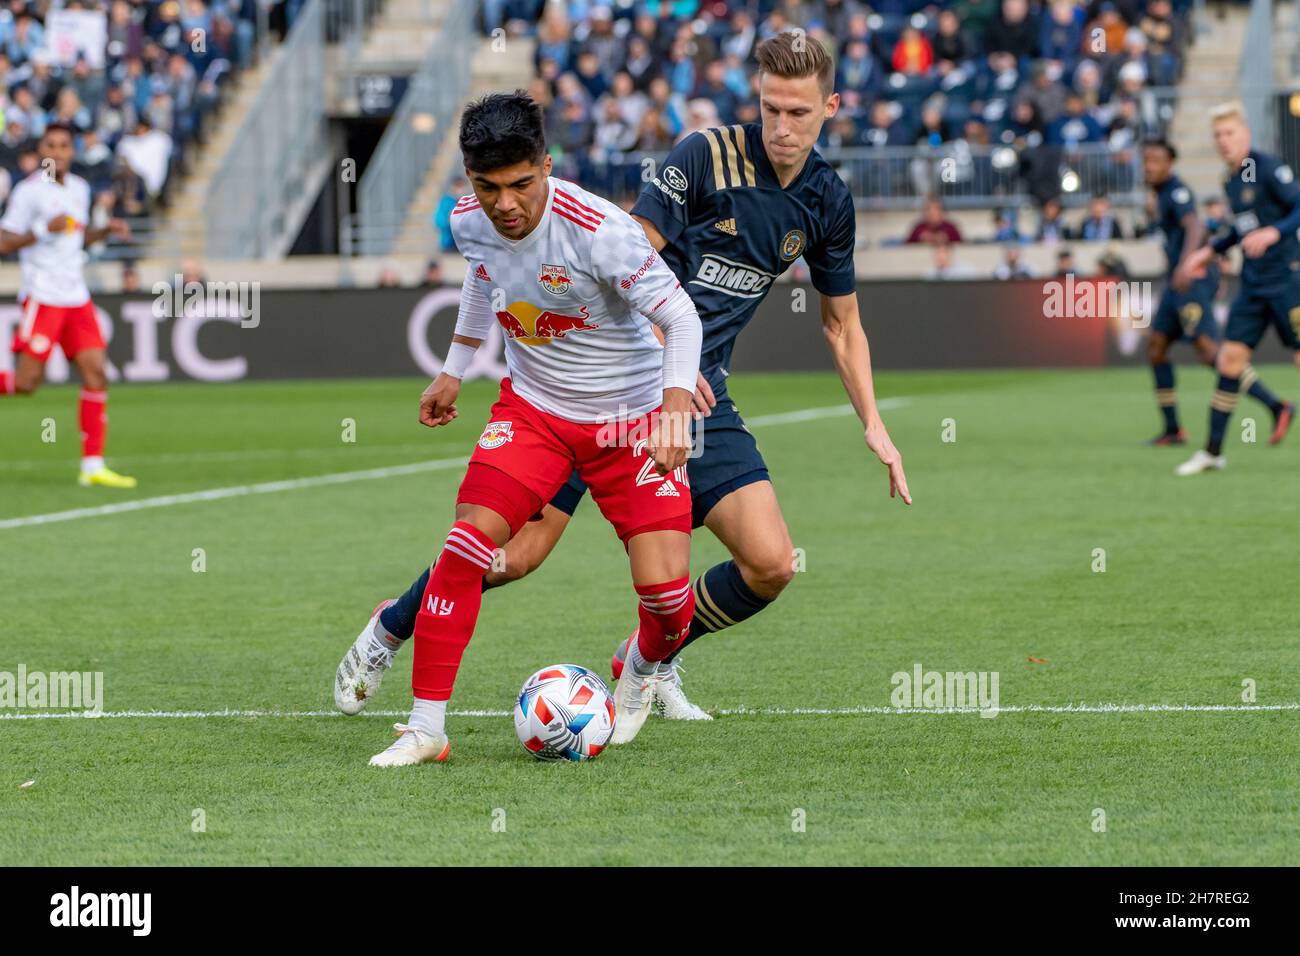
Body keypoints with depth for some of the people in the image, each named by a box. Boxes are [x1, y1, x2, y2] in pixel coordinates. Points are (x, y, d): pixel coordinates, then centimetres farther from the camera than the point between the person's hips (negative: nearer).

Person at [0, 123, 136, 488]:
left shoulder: (80, 188, 14)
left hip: (76, 297, 6)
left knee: (96, 374, -3)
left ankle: (93, 467, -1)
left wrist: (106, 230, 9)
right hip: (42, 296, -6)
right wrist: (44, 229, -21)